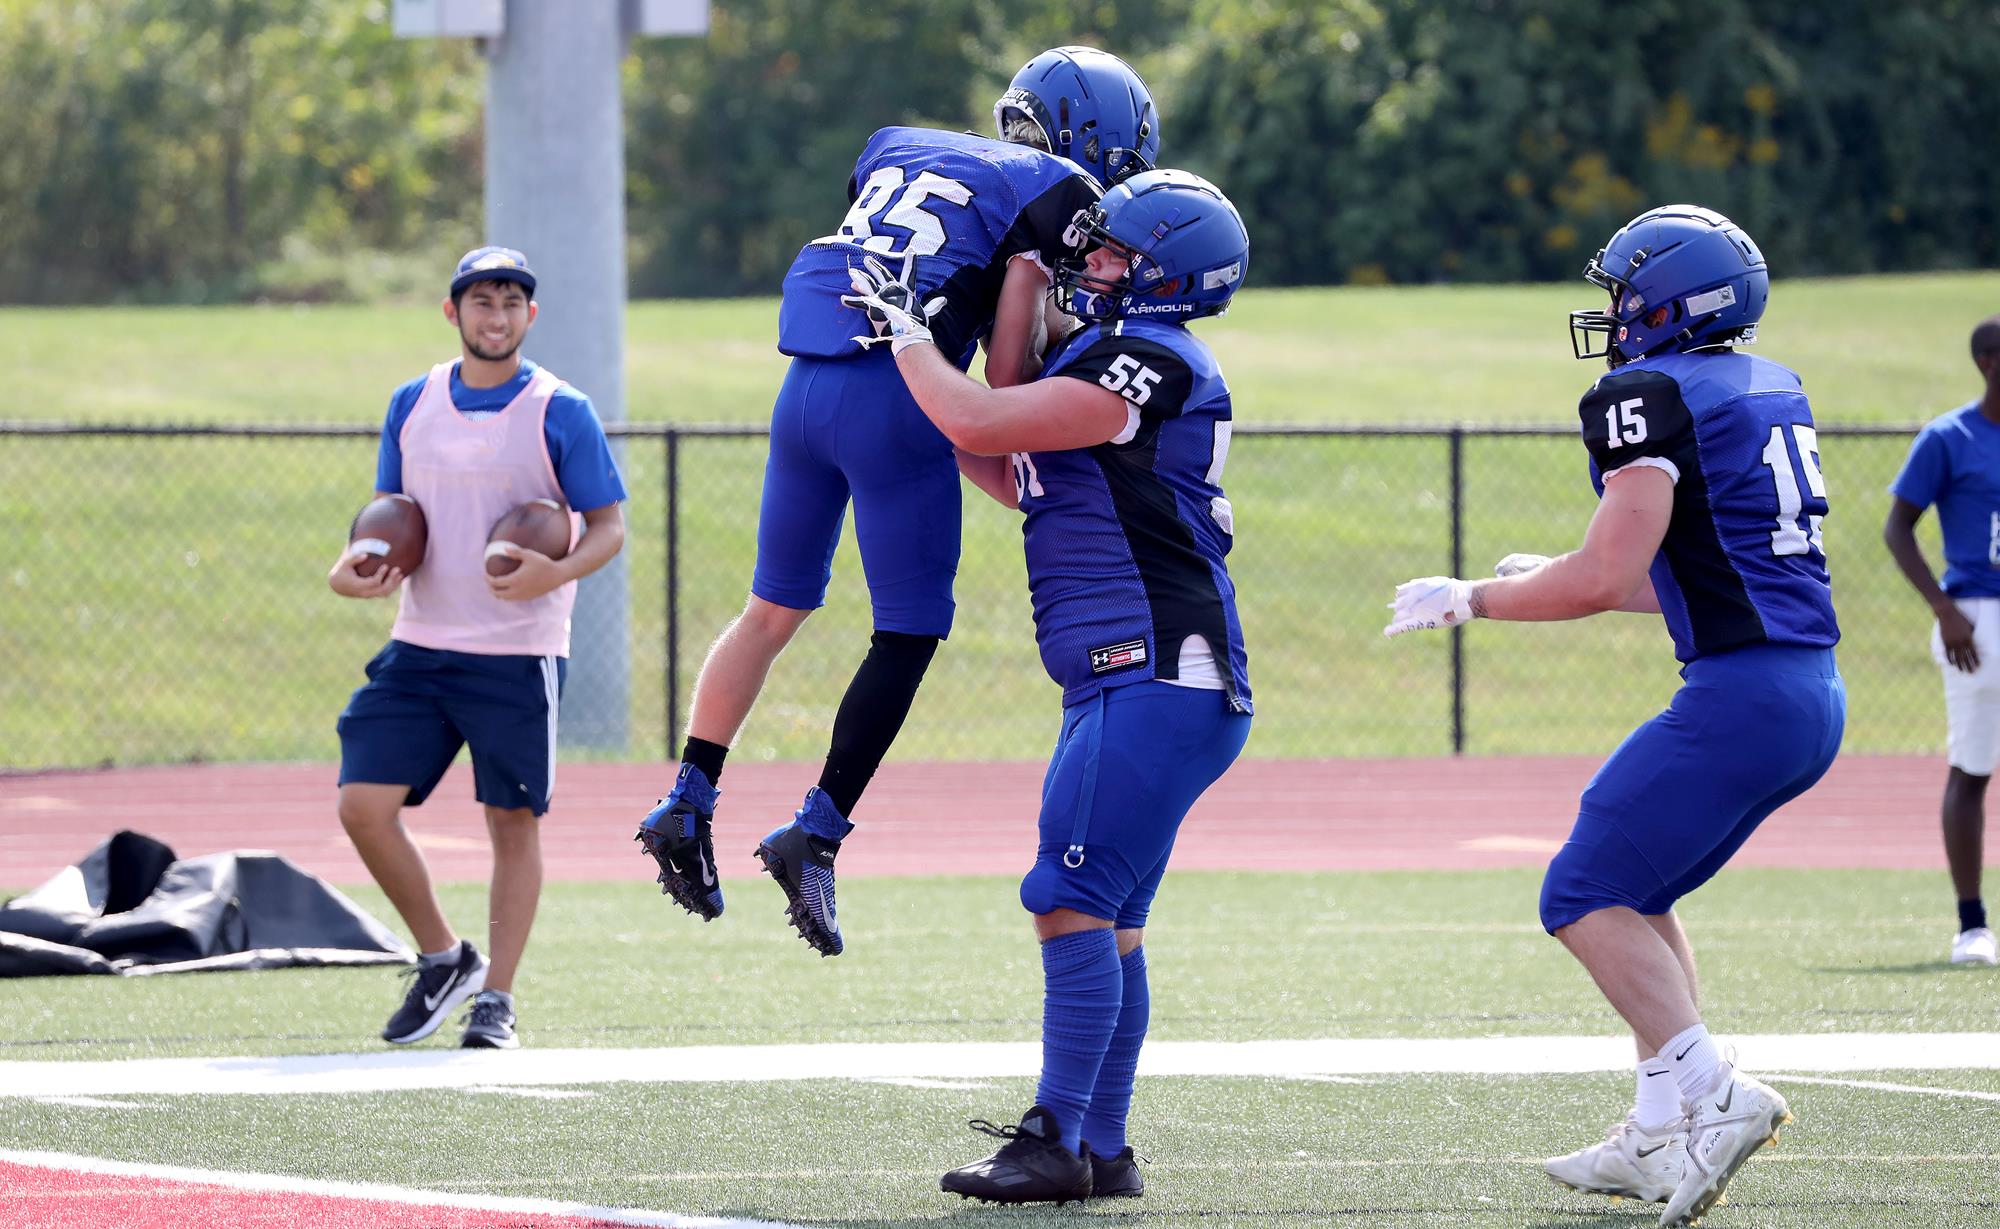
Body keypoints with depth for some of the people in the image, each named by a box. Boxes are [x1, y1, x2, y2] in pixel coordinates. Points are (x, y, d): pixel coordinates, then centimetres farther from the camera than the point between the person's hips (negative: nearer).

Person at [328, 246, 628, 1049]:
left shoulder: (560, 412, -4)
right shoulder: (413, 405, 9)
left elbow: (610, 525, -4)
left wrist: (557, 572, -24)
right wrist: (352, 570, -4)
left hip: (518, 654, -4)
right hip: (419, 647, 4)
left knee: (513, 823, 0)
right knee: (363, 804, -5)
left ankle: (496, 999, 10)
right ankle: (442, 959, 13)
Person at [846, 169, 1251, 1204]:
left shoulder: (1151, 363, -14)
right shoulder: (1110, 358, 17)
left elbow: (981, 425, -17)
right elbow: (1020, 481, 28)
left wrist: (904, 329, -4)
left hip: (1160, 680, -10)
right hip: (1125, 682, 10)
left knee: (1073, 901, -12)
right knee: (1108, 915, 11)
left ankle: (1057, 1142, -12)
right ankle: (1102, 1148, 15)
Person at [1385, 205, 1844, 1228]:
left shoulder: (1653, 398, -10)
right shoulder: (1772, 392, 17)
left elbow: (1605, 578, -15)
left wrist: (1474, 598, 0)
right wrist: (1548, 578, 29)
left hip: (1740, 695, -9)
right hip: (1813, 693, 9)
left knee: (1586, 898, -3)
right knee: (1635, 890, 20)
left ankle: (1711, 1095, -17)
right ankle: (1660, 1140, 19)